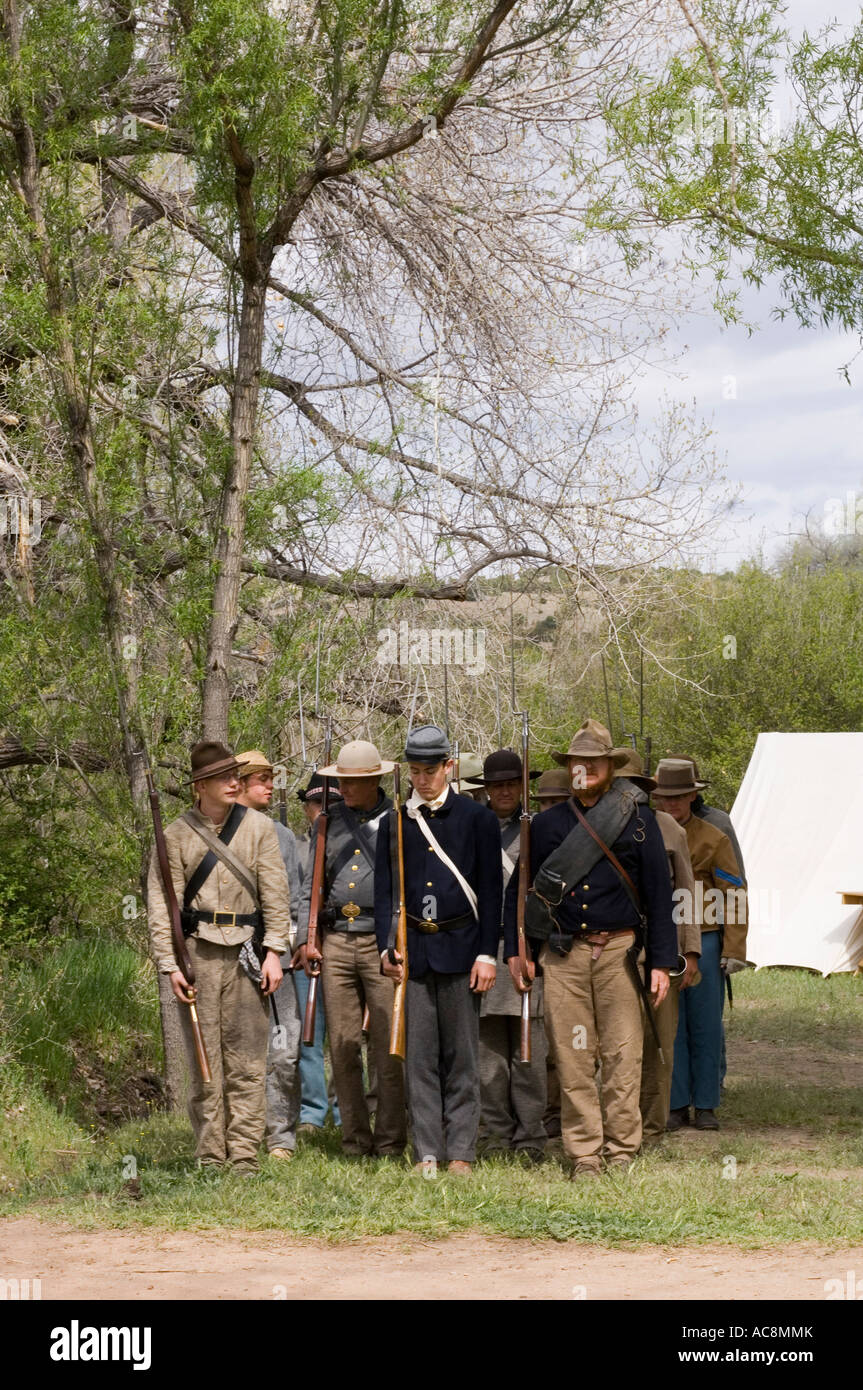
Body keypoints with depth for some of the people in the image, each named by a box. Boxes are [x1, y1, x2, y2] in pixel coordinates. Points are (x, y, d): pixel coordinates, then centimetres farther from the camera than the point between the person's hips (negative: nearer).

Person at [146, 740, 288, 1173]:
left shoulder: (258, 828, 8)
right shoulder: (176, 836, 4)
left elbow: (275, 893, 6)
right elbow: (161, 905, 2)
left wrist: (273, 951, -2)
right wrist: (169, 964, -5)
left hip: (246, 949, 1)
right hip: (198, 949, -1)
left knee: (247, 1058, -2)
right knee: (205, 1057, 2)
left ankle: (244, 1156, 3)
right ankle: (210, 1159, 8)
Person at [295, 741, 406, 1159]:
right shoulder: (327, 823, 13)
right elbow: (311, 886, 16)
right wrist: (305, 938, 5)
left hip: (383, 944, -3)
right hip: (335, 942, 3)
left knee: (389, 1046, -4)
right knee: (343, 1045, 3)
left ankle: (390, 1141, 4)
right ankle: (355, 1140, 11)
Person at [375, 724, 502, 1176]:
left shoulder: (477, 818, 3)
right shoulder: (395, 823, 10)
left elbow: (490, 890, 1)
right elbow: (384, 889, 11)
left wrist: (487, 953, -5)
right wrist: (386, 946, -2)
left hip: (460, 948, -2)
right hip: (412, 951, 2)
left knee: (462, 1056, 1)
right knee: (419, 1056, 2)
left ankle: (460, 1152, 7)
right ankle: (426, 1153, 7)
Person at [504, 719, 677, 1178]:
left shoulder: (636, 819, 5)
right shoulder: (547, 823, 10)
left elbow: (658, 893, 4)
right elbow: (518, 889, 16)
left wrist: (661, 961, -1)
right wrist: (514, 950, 8)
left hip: (619, 953, -2)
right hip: (562, 955, 2)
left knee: (623, 1054, -1)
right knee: (572, 1058, 1)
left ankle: (622, 1151, 8)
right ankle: (584, 1154, 9)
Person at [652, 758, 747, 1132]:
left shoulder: (713, 840, 2)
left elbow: (734, 897, 0)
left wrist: (733, 951, -6)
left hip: (704, 942, -2)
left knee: (705, 1027, 1)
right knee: (668, 1028, 1)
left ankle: (706, 1106, 9)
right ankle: (676, 1105, 8)